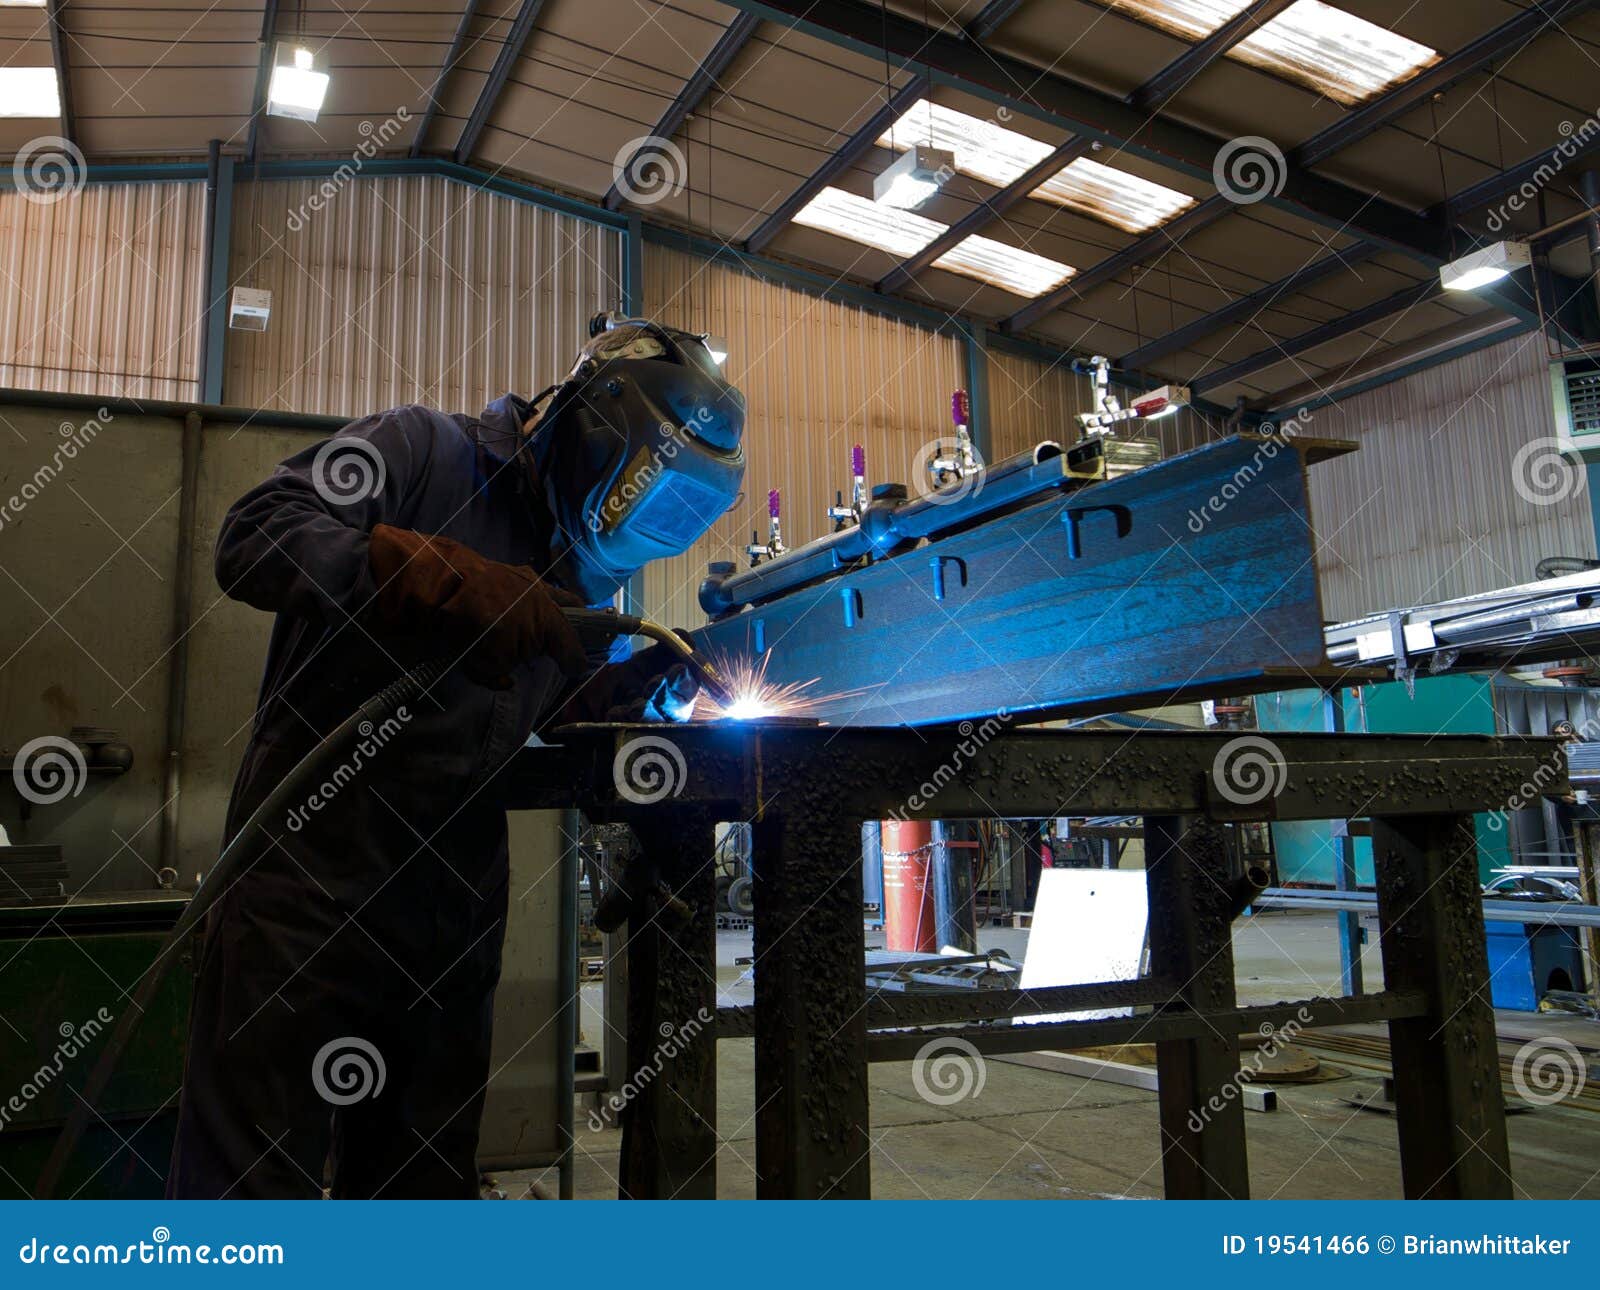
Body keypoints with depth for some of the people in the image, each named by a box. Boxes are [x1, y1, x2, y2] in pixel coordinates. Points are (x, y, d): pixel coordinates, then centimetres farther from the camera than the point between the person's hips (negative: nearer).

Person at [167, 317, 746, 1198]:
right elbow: (254, 539, -17)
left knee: (423, 1169, 15)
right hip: (311, 867, -6)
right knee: (257, 1171, -2)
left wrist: (662, 679, 0)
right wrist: (456, 584, -24)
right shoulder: (421, 453, -5)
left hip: (456, 890, 7)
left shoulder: (585, 570, 14)